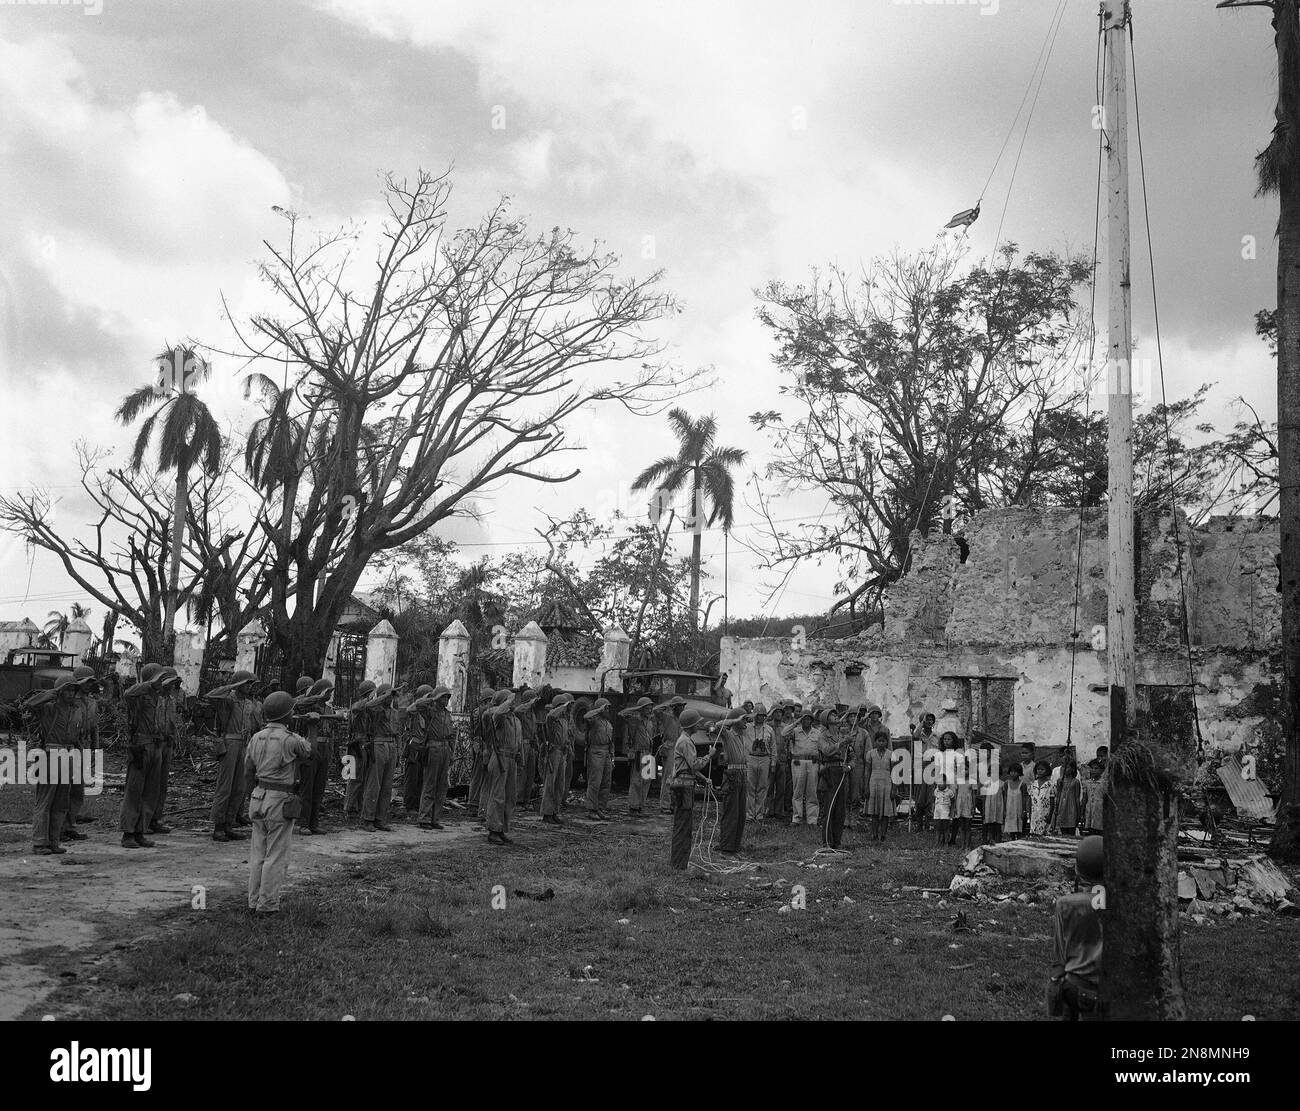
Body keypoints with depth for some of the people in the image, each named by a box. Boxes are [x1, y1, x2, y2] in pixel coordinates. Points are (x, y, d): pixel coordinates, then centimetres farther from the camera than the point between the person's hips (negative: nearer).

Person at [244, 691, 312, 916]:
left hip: (258, 798, 7)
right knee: (276, 856, 2)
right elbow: (307, 751, 4)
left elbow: (248, 770, 11)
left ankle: (254, 901, 21)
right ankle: (267, 904, 5)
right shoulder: (290, 739, -17)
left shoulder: (256, 737, 3)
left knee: (258, 853, 15)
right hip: (280, 802, -7)